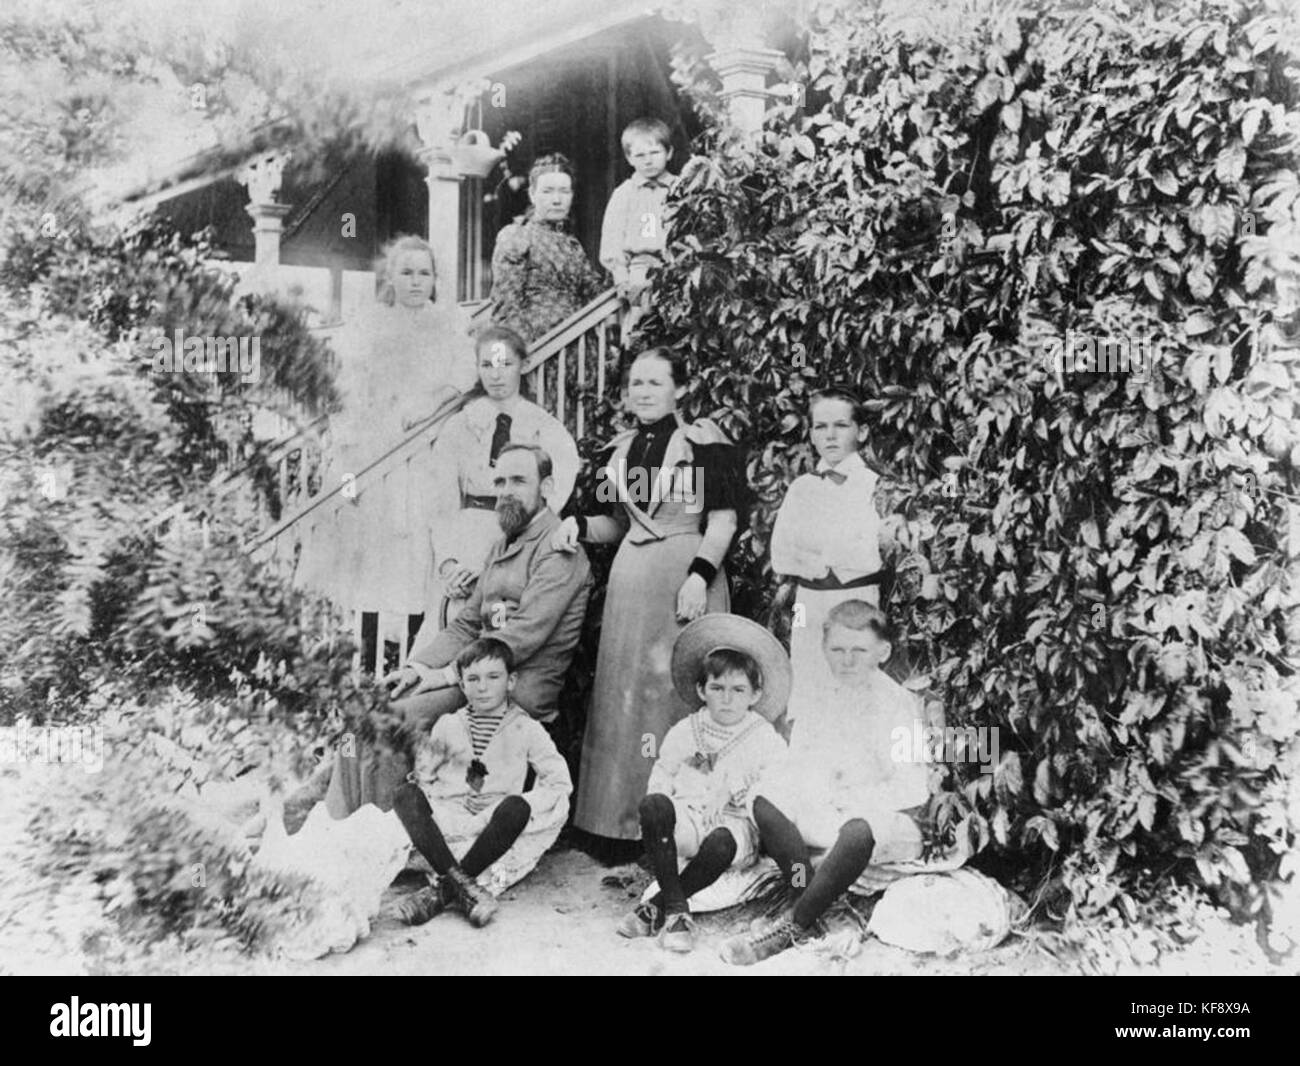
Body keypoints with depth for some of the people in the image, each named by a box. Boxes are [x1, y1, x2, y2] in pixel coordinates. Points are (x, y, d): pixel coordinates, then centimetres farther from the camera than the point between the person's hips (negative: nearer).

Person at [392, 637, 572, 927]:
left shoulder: (527, 729, 4)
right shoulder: (448, 725, 11)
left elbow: (559, 781, -2)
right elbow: (423, 775, 13)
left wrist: (520, 809, -15)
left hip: (498, 826, -2)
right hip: (448, 822, 2)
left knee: (516, 807, -33)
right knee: (405, 795, -24)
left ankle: (444, 890, -33)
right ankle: (460, 882, -41)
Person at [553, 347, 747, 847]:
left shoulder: (704, 442, -4)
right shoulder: (620, 449, 14)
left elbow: (723, 520, -8)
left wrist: (699, 576, -19)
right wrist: (580, 525, 1)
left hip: (686, 574, -6)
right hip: (631, 578, 6)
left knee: (679, 690, -3)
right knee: (624, 693, 7)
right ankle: (621, 819, 17)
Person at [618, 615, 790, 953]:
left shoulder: (767, 742, 3)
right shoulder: (684, 732, 10)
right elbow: (661, 776, 14)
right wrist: (659, 818, -2)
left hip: (736, 826, -2)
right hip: (686, 819, 2)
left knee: (721, 844, -38)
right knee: (652, 805, -31)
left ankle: (656, 906, -17)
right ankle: (676, 910, -25)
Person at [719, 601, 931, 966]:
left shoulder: (900, 704, -5)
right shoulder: (819, 699, 9)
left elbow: (912, 790, -10)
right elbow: (799, 765, 7)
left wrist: (856, 799, -18)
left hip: (885, 816, -5)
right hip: (825, 812, 5)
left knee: (858, 830, -39)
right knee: (767, 800, -21)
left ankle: (796, 924, -32)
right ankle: (806, 899, -24)